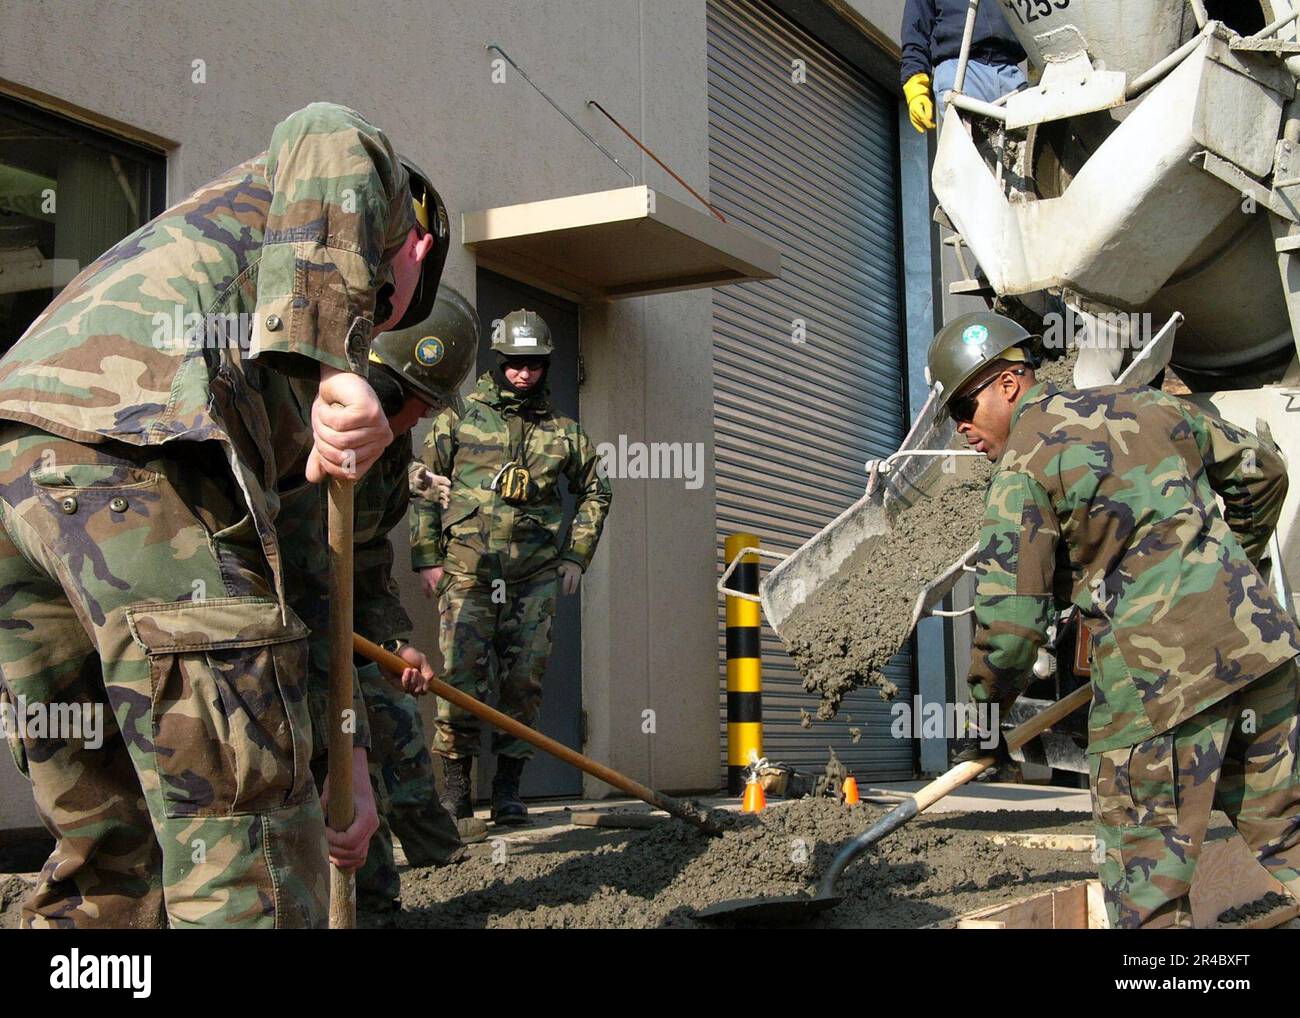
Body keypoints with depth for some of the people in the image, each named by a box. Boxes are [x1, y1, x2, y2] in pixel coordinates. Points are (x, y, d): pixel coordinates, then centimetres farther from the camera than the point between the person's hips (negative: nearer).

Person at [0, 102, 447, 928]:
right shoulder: (377, 182, 23)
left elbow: (301, 575, 35)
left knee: (111, 856, 17)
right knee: (246, 841, -6)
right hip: (128, 444, -9)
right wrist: (337, 361, -14)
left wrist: (344, 759, 33)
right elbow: (324, 137, -4)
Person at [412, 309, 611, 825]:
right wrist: (427, 558, 1)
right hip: (467, 571, -2)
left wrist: (577, 556, 13)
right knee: (461, 678, -8)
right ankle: (456, 785, 1)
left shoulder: (562, 429, 12)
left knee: (524, 681, 2)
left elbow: (596, 491, 22)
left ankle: (508, 789, 11)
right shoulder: (459, 416, 6)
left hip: (535, 577, 2)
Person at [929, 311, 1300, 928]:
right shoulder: (1148, 404, 16)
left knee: (1147, 870, 4)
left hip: (1156, 675, -7)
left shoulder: (1021, 467, -4)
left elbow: (1011, 615, -10)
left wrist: (992, 692, 8)